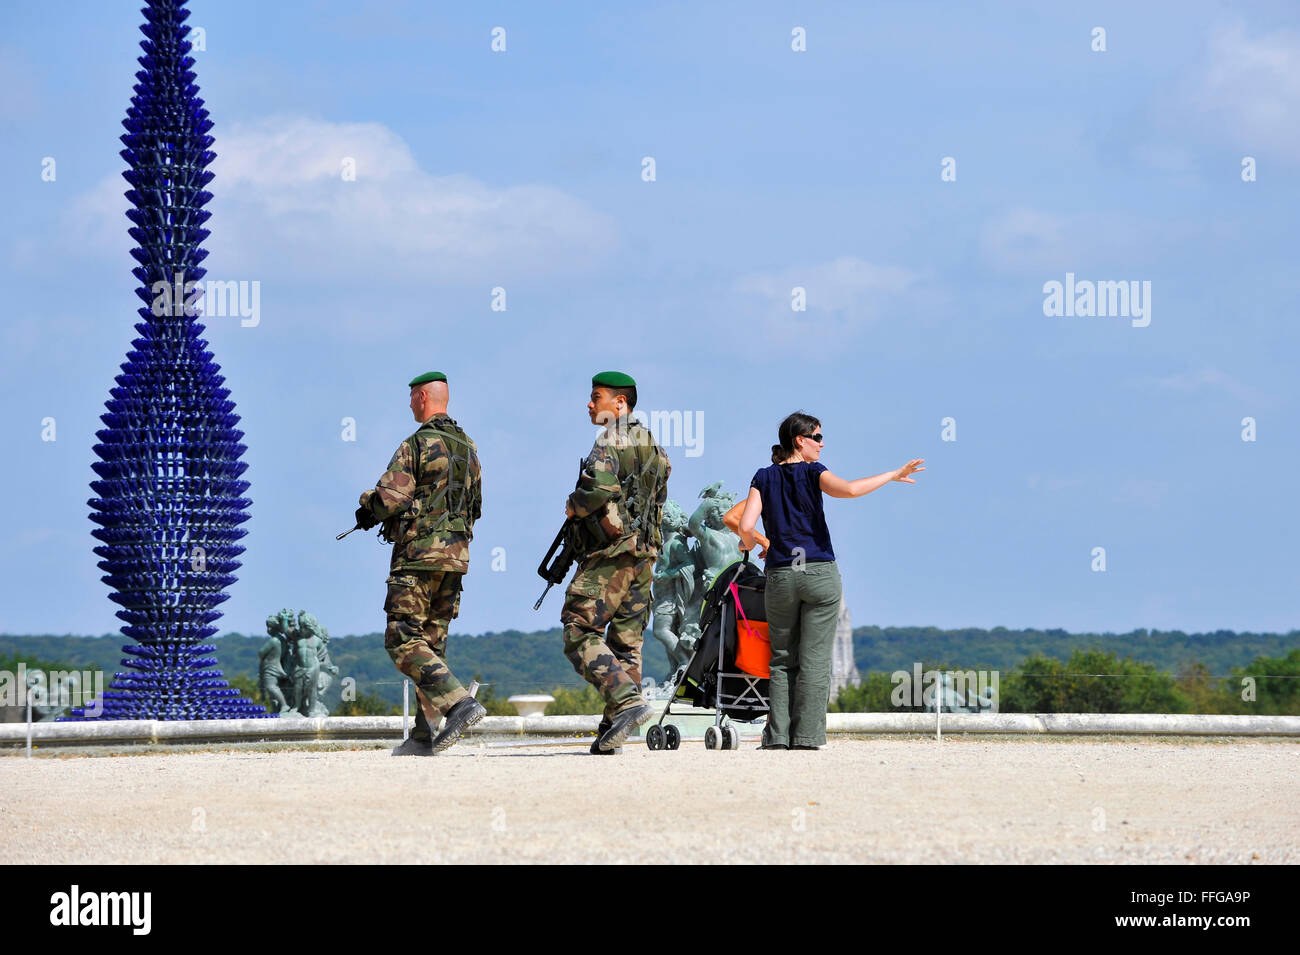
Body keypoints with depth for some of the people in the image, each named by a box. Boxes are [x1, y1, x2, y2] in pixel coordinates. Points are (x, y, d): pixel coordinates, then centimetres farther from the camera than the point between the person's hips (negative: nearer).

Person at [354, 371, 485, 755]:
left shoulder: (415, 446, -11)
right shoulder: (468, 448, 14)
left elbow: (389, 499, -15)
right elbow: (475, 505, 20)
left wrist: (367, 511, 6)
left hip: (418, 551, -8)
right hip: (457, 551, 8)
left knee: (403, 641, -7)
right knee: (431, 642, 10)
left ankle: (459, 703, -23)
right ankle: (424, 735, 6)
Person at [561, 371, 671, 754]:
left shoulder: (612, 438, -9)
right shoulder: (651, 444, 18)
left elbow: (600, 486, -25)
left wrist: (574, 507, -5)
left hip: (610, 553, -9)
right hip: (644, 556, 9)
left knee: (580, 634, -7)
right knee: (625, 643, 7)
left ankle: (627, 699, -23)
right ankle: (612, 734, 6)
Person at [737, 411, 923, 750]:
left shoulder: (764, 478, 6)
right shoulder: (812, 472, -3)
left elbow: (746, 525, -4)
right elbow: (848, 489, -22)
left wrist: (749, 545, 18)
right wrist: (893, 475, -12)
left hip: (780, 577, 3)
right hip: (820, 573, -3)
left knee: (783, 659, 9)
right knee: (814, 659, 0)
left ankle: (777, 735, 1)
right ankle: (806, 735, -5)